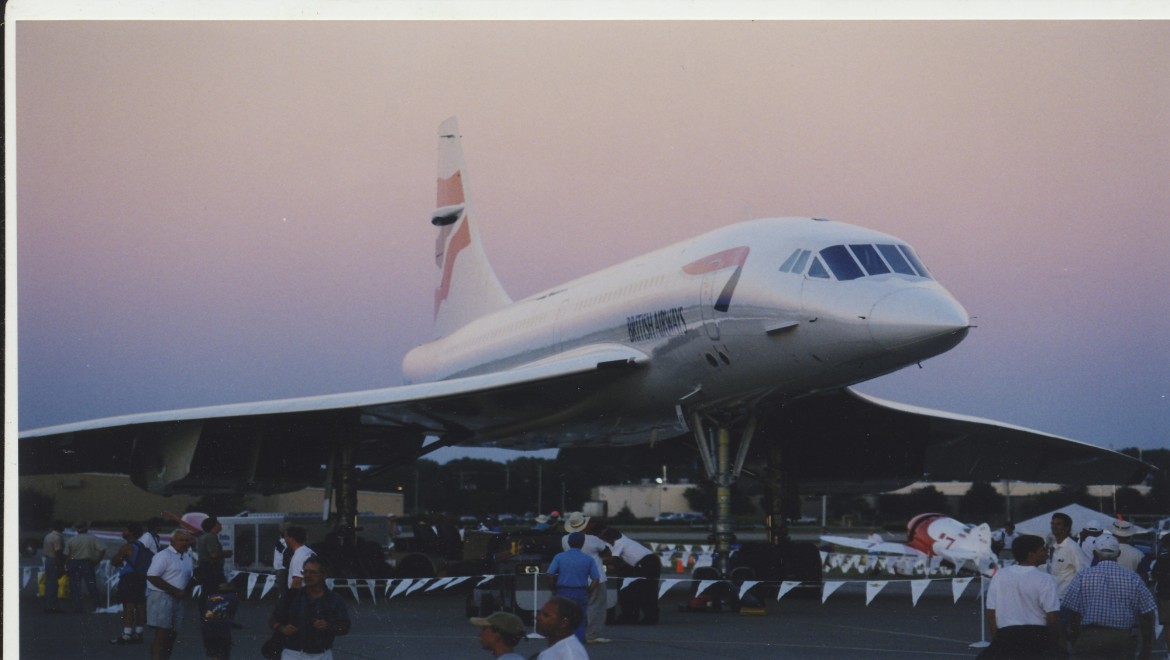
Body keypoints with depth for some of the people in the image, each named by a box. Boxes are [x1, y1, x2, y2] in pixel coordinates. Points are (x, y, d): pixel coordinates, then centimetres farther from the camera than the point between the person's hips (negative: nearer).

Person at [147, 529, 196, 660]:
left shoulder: (187, 557, 15)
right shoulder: (164, 556, -11)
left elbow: (189, 576, 28)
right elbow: (152, 576, -19)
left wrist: (184, 591, 5)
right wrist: (175, 591, -19)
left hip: (177, 599, 8)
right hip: (162, 597, -8)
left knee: (172, 635, 11)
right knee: (161, 634, -12)